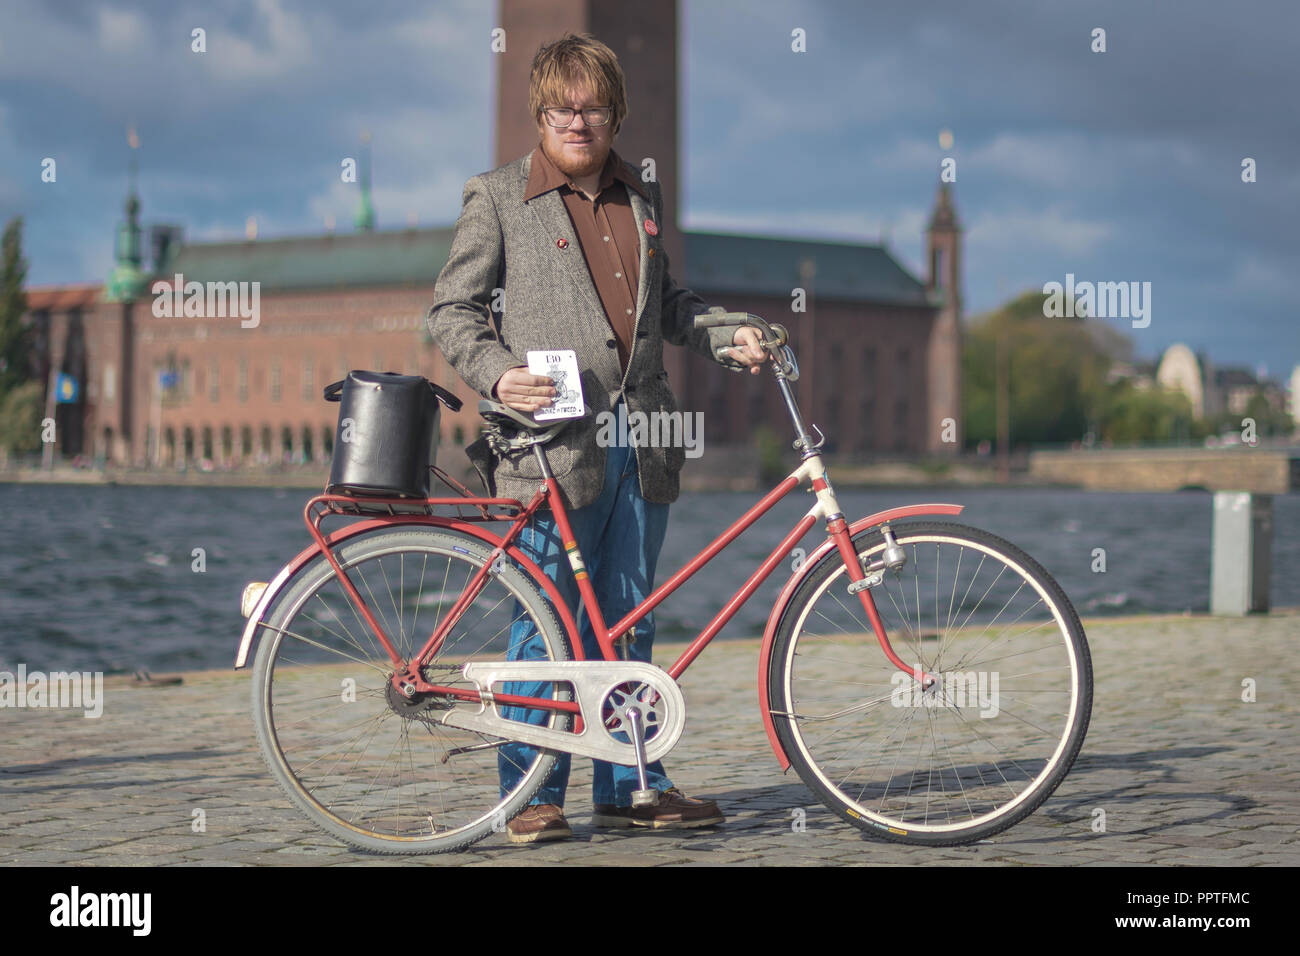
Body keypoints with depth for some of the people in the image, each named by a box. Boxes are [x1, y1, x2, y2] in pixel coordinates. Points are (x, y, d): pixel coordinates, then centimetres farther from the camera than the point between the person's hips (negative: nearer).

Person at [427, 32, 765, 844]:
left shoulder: (642, 198, 17)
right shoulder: (498, 198, 2)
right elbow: (452, 309, 2)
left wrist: (726, 336, 10)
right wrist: (499, 375, -14)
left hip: (641, 443, 5)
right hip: (554, 443, -5)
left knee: (628, 623, 10)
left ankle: (631, 786, 17)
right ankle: (532, 795, 5)